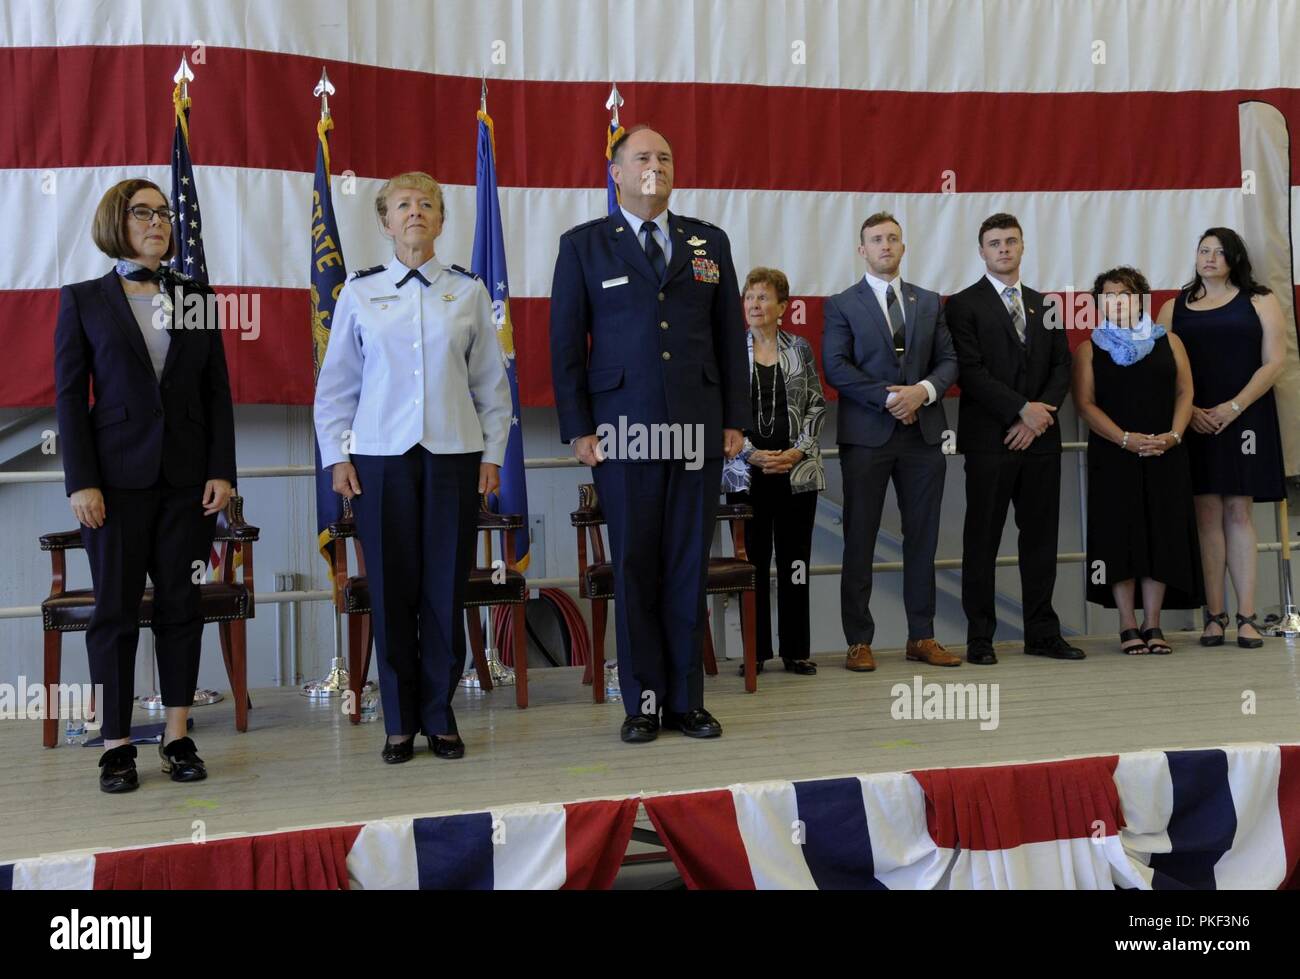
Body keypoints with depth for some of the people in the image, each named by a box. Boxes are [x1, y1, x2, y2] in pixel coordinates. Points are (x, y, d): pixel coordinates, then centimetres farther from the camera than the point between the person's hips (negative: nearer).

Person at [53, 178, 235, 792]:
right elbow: (69, 396, -1)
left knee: (181, 604, 5)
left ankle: (177, 736, 13)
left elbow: (218, 393, 8)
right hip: (118, 478, -2)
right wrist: (81, 482, -9)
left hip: (188, 477, 2)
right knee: (115, 608, 2)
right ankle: (116, 744, 9)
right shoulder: (84, 300, 3)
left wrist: (221, 470, -1)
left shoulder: (195, 298, 9)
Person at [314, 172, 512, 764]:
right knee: (391, 588, 2)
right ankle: (400, 722, 14)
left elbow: (491, 381, 9)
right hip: (380, 457, 0)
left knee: (447, 588, 2)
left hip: (454, 455, 0)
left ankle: (440, 716, 16)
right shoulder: (360, 292, 6)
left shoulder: (468, 291, 6)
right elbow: (336, 383, 8)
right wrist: (337, 457, 2)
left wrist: (493, 453, 5)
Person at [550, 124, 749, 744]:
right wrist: (578, 430, -4)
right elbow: (566, 344, 3)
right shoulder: (583, 245, 6)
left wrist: (734, 420, 6)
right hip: (623, 431, -2)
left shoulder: (709, 242, 13)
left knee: (689, 566, 5)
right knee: (635, 567, 2)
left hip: (698, 431, 2)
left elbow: (730, 337, 12)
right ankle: (643, 703, 11)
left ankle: (686, 701, 14)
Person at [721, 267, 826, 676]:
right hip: (746, 473, -1)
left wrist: (798, 451, -7)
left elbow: (817, 406, 6)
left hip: (797, 470, 1)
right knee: (753, 561, 2)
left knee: (795, 561, 4)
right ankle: (755, 650, 10)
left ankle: (796, 650, 12)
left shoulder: (800, 349, 7)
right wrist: (750, 454, -11)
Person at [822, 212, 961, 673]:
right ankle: (859, 641, 6)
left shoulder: (929, 302, 14)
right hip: (866, 435, -3)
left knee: (922, 539, 6)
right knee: (859, 541, 0)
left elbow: (949, 360, 10)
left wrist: (924, 390, -11)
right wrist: (888, 397, -15)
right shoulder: (842, 305, 3)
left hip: (923, 433, 3)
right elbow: (836, 367, -7)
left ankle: (922, 636, 14)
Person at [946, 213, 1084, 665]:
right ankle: (980, 638, 5)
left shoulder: (1044, 305, 17)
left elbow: (1061, 367, 11)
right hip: (989, 440, -5)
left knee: (1041, 537, 7)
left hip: (1040, 438, 5)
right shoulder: (963, 305, 0)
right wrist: (1022, 409, -15)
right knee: (982, 541, 0)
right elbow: (971, 371, -10)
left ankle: (1042, 633, 14)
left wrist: (1041, 413, -6)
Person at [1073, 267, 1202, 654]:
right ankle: (1128, 626, 0)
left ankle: (1153, 625, 6)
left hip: (1165, 457, 2)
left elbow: (1185, 392, 7)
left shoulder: (1168, 342, 12)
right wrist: (1126, 439, -14)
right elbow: (1085, 403, -2)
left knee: (1162, 534, 0)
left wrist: (1173, 435, -10)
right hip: (1113, 457, -2)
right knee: (1120, 535, -4)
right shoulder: (1089, 350, 7)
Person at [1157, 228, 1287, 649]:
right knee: (1207, 515, -1)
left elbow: (1273, 362, -1)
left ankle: (1247, 617, -2)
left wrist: (1234, 407, -13)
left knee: (1238, 512, -3)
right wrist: (1188, 410, -9)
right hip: (1194, 422, 1)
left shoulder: (1260, 302, 7)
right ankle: (1214, 615, 2)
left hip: (1243, 420, -1)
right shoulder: (1174, 308, 12)